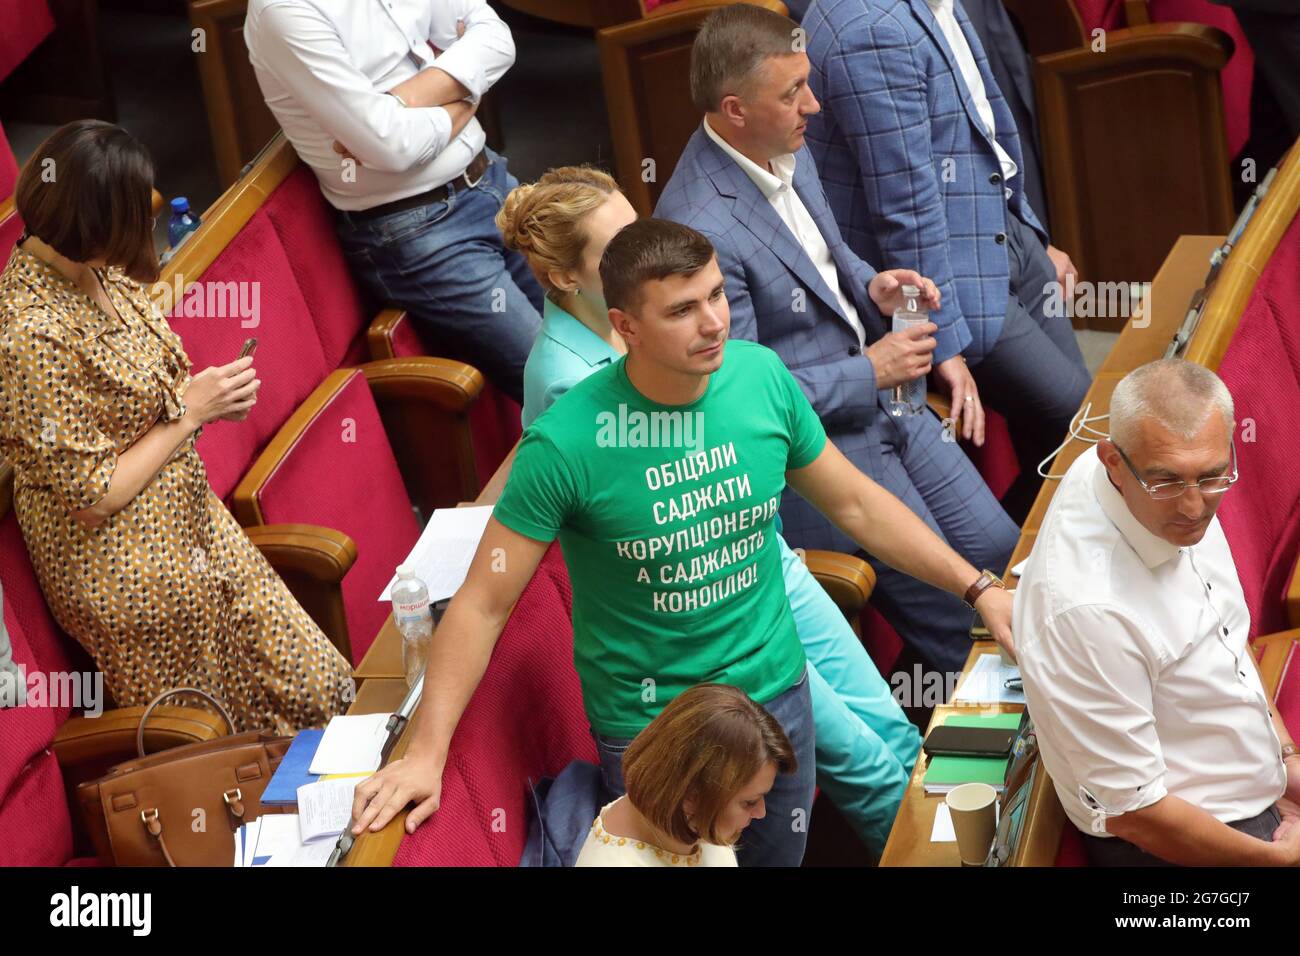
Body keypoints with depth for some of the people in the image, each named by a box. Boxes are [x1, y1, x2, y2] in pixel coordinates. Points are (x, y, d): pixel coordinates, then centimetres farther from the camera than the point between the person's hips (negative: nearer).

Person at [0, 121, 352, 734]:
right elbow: (93, 497, -24)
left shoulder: (93, 272, -4)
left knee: (313, 692, 12)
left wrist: (205, 399, -6)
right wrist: (190, 413, -17)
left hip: (189, 519, 8)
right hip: (129, 573, -8)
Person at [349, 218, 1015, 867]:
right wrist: (427, 753, -25)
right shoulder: (565, 441, -24)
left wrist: (978, 590, 3)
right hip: (646, 725, -4)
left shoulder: (764, 378, -10)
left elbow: (855, 503, 4)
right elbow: (483, 603, -19)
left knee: (779, 858, 22)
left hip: (776, 692, 4)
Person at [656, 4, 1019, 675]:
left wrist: (871, 289, -1)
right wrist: (868, 373, -16)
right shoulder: (702, 228, -28)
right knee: (947, 599, -7)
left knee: (1000, 550, 8)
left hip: (876, 394, 9)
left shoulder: (787, 152, 1)